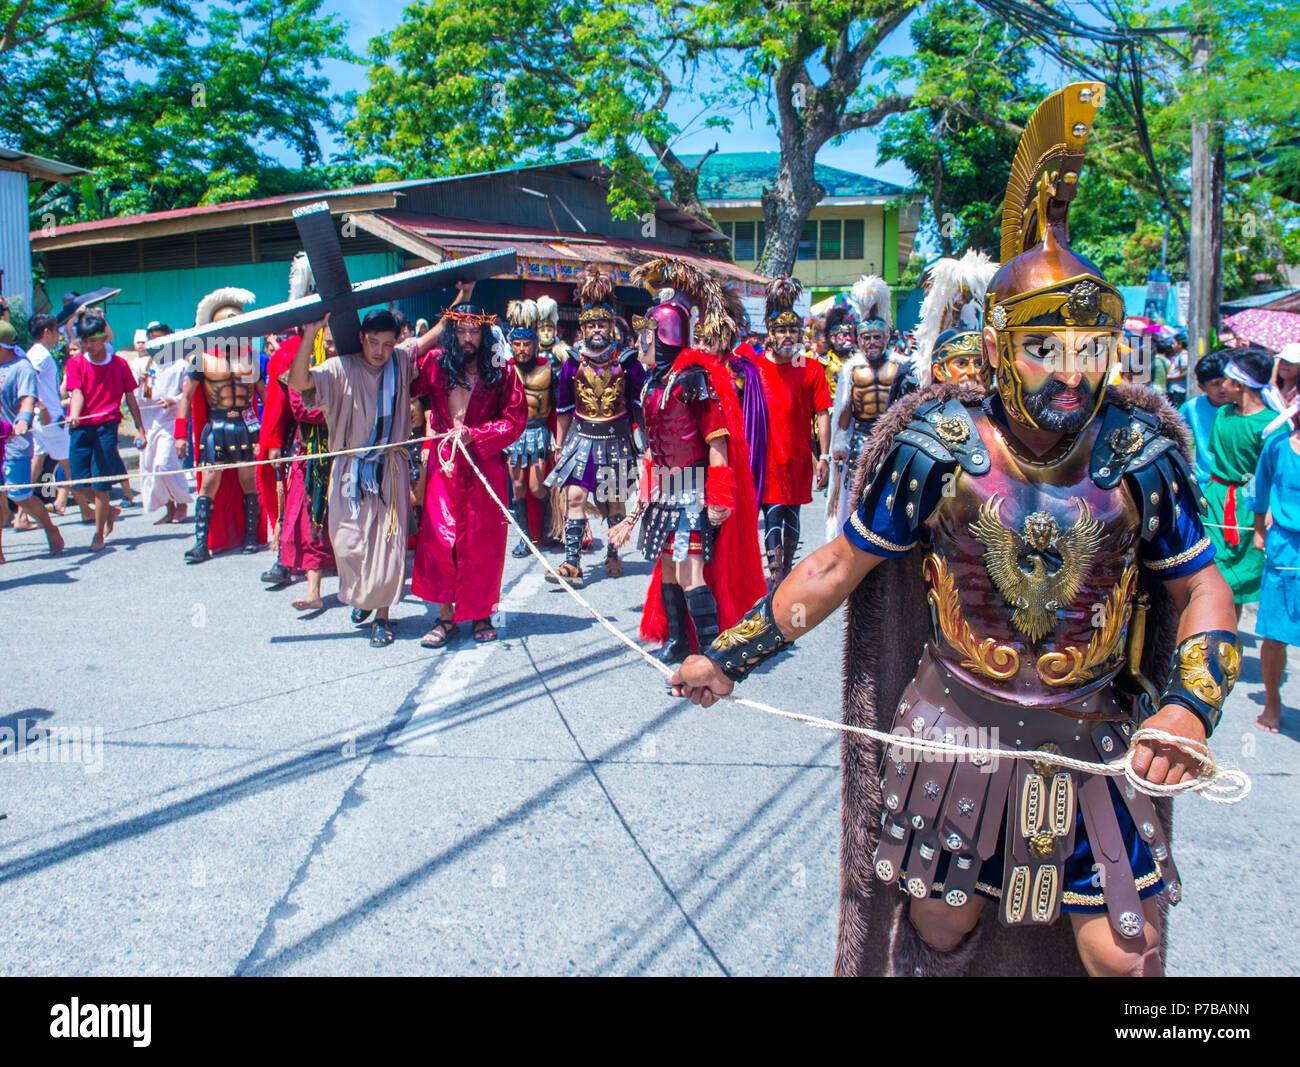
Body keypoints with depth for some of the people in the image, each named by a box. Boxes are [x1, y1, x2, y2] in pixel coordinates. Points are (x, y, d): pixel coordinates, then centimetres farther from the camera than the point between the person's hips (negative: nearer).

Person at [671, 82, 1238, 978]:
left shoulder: (1138, 450, -10)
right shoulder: (937, 444, -14)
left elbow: (1202, 589, 0)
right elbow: (838, 568, -5)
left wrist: (1190, 704, -19)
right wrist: (728, 658, -2)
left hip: (1094, 741, 1)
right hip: (952, 729, -1)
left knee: (1120, 955, 4)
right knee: (940, 929, 13)